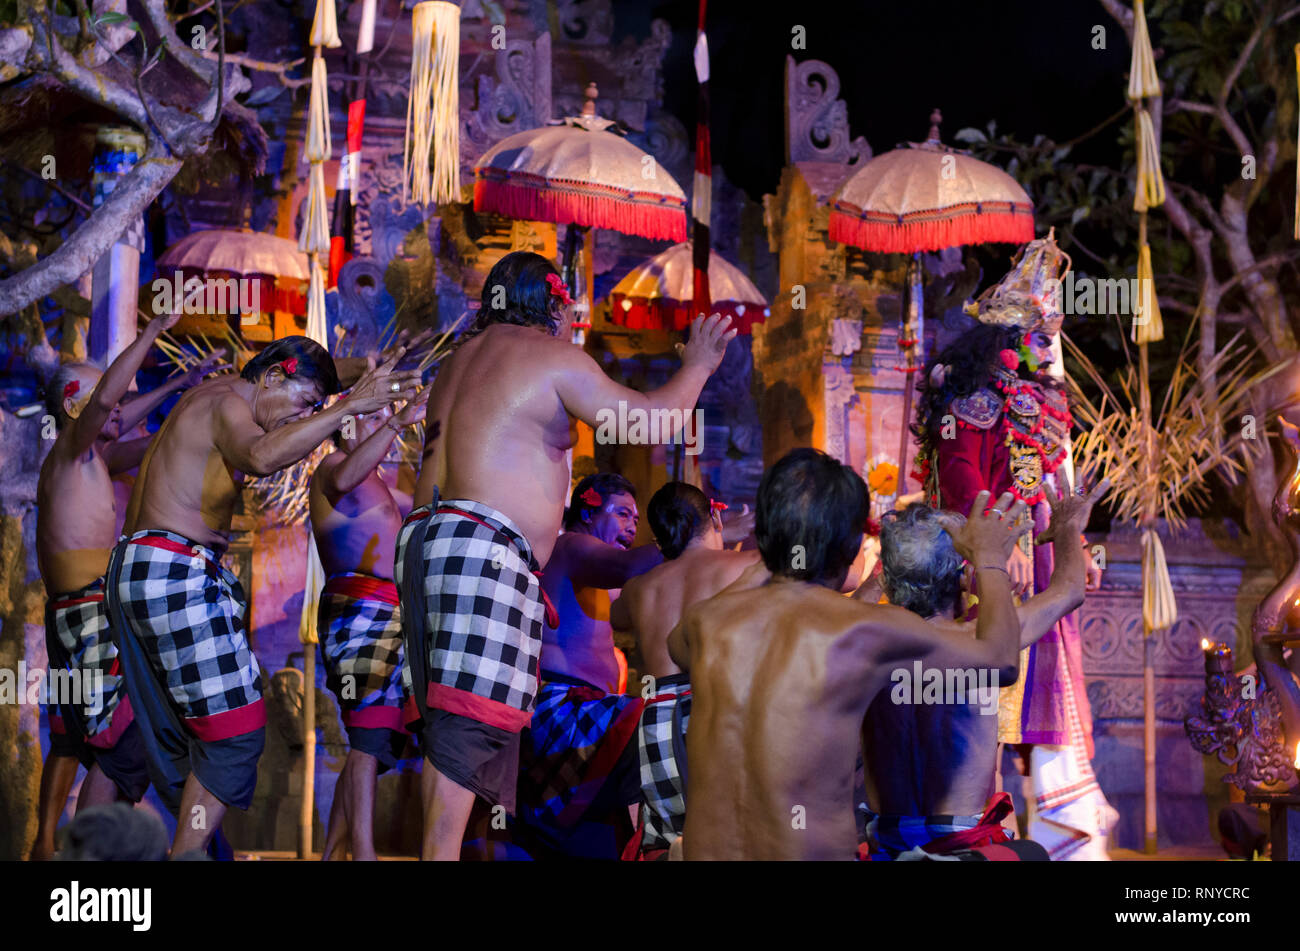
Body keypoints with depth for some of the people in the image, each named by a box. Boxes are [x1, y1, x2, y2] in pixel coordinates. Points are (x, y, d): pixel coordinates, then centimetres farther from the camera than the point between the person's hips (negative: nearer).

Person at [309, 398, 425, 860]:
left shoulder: (375, 485, 29)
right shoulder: (332, 466, -1)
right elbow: (344, 479, -26)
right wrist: (397, 422, -32)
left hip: (388, 615, 10)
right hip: (361, 610, -10)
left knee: (370, 748, 7)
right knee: (370, 739, -21)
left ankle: (332, 854, 8)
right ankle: (363, 853, -30)